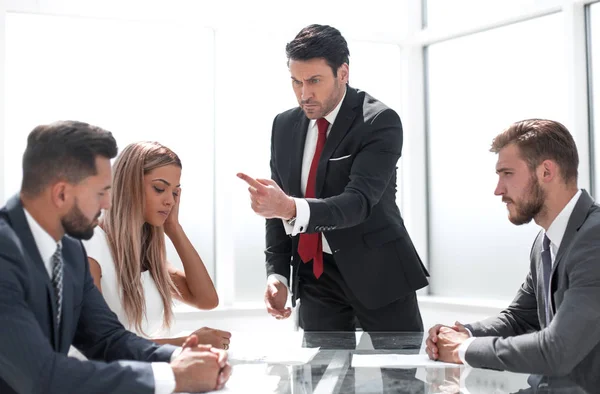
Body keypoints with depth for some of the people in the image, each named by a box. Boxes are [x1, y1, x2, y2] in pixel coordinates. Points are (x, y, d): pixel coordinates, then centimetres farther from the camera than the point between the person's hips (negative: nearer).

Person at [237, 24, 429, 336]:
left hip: (376, 271, -4)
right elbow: (278, 205, 10)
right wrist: (277, 273, 0)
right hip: (315, 275, 4)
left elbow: (359, 201, -27)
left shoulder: (380, 121, -14)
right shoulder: (284, 125, 4)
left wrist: (290, 208, -43)